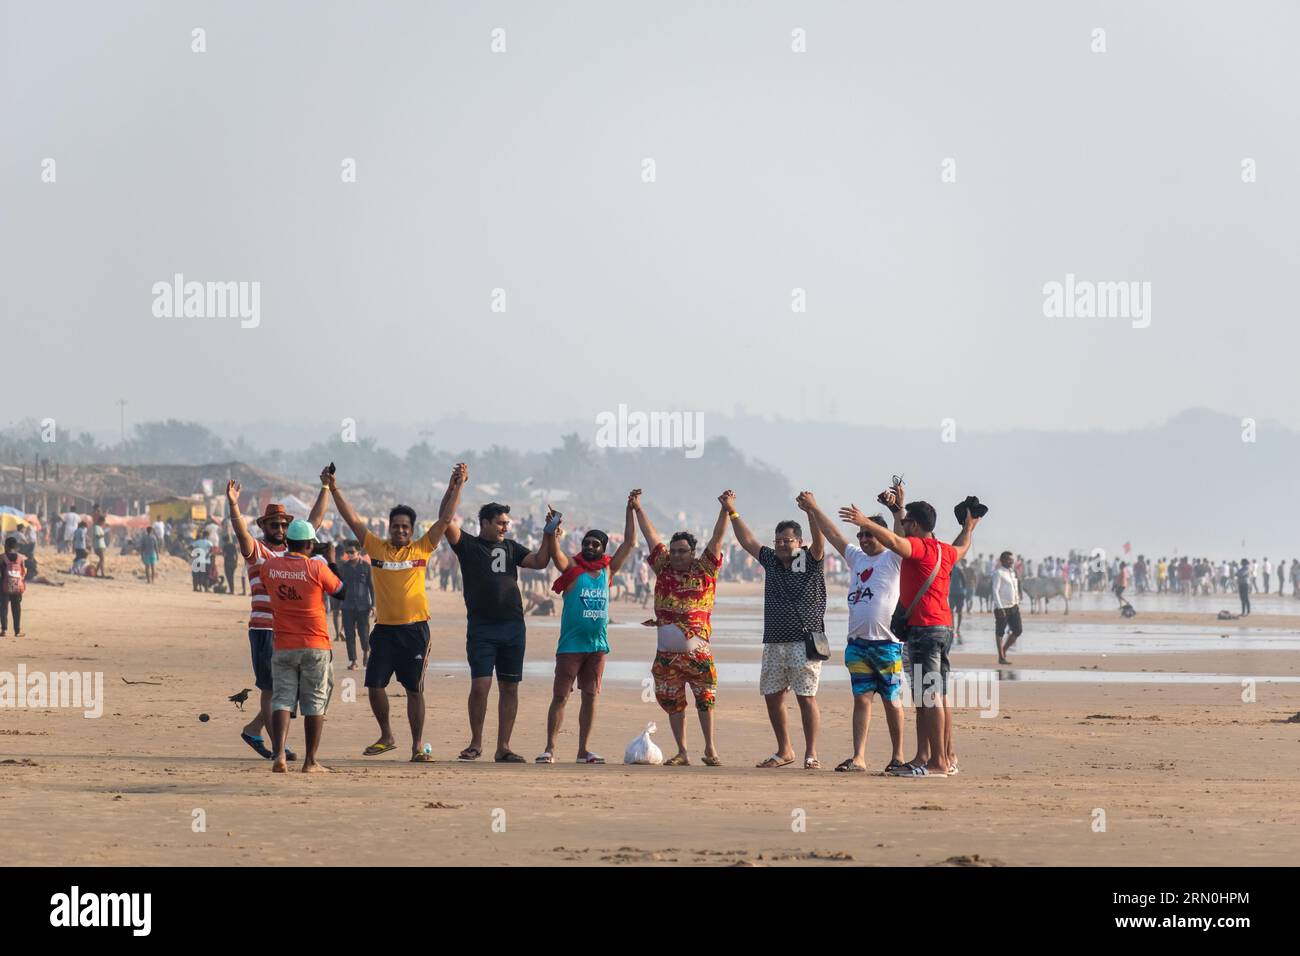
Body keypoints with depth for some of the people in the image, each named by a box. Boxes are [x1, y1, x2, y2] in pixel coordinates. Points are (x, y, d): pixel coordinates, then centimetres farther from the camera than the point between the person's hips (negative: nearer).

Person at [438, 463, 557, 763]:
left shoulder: (511, 548, 16)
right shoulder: (468, 545, 3)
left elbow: (539, 562, 8)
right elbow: (445, 520, -9)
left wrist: (548, 537, -4)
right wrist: (456, 486, -16)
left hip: (513, 626, 4)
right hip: (481, 627, -4)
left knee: (509, 687, 3)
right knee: (480, 685, -10)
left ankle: (503, 747, 8)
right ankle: (475, 743, 5)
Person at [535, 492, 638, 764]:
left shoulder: (607, 570, 10)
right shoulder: (572, 568, -1)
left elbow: (629, 543, 13)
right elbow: (555, 552, -19)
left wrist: (631, 510, 10)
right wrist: (552, 531, -37)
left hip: (597, 643, 4)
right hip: (571, 644, -4)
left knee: (590, 696, 6)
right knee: (560, 696, -5)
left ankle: (584, 749, 10)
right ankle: (549, 748, -4)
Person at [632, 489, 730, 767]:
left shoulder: (705, 569, 4)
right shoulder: (664, 567, 10)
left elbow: (717, 538, -4)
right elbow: (651, 535, 11)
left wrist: (725, 511, -14)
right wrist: (637, 508, 11)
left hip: (698, 652, -3)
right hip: (666, 654, 3)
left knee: (706, 699, -3)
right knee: (672, 703, 6)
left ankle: (710, 749, 8)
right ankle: (681, 753, 14)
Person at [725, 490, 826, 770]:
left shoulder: (810, 563, -1)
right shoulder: (771, 561, 14)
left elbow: (820, 541, -18)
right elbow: (748, 541, 21)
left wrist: (810, 511, -33)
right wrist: (732, 512, 18)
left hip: (805, 641, -6)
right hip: (774, 641, 6)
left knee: (806, 697, -7)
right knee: (772, 696, 7)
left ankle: (811, 754, -2)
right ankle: (784, 751, 20)